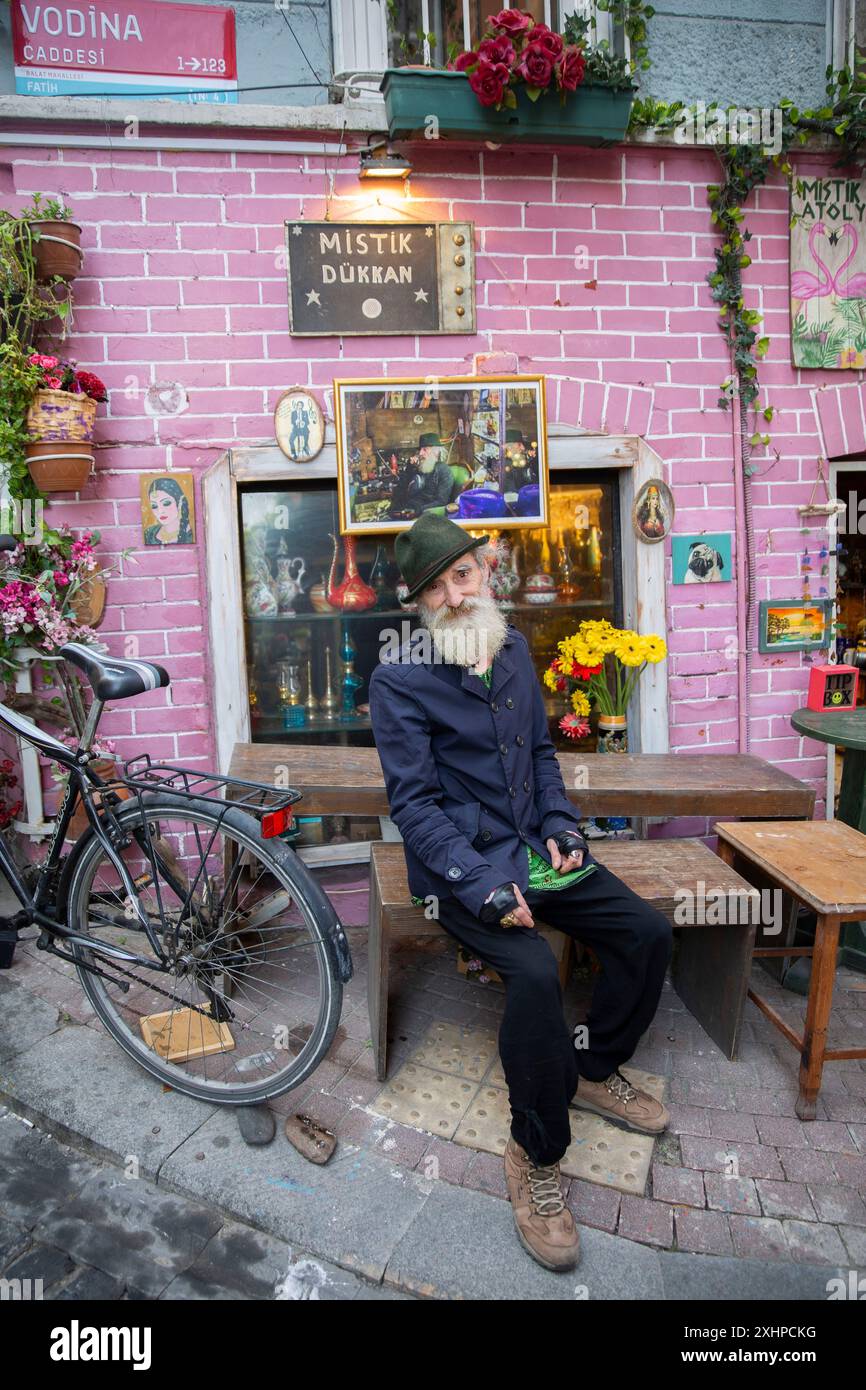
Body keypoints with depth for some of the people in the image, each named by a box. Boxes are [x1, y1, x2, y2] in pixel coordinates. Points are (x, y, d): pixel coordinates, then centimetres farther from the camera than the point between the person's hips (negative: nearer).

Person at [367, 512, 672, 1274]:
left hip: (533, 846, 7)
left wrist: (561, 824, 0)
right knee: (535, 970, -29)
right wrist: (483, 886, -25)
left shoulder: (513, 647, 7)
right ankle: (537, 1155, -5)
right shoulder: (399, 679, -14)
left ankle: (596, 1070, 24)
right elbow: (414, 802, -17)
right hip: (460, 862, -7)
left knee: (649, 932, 0)